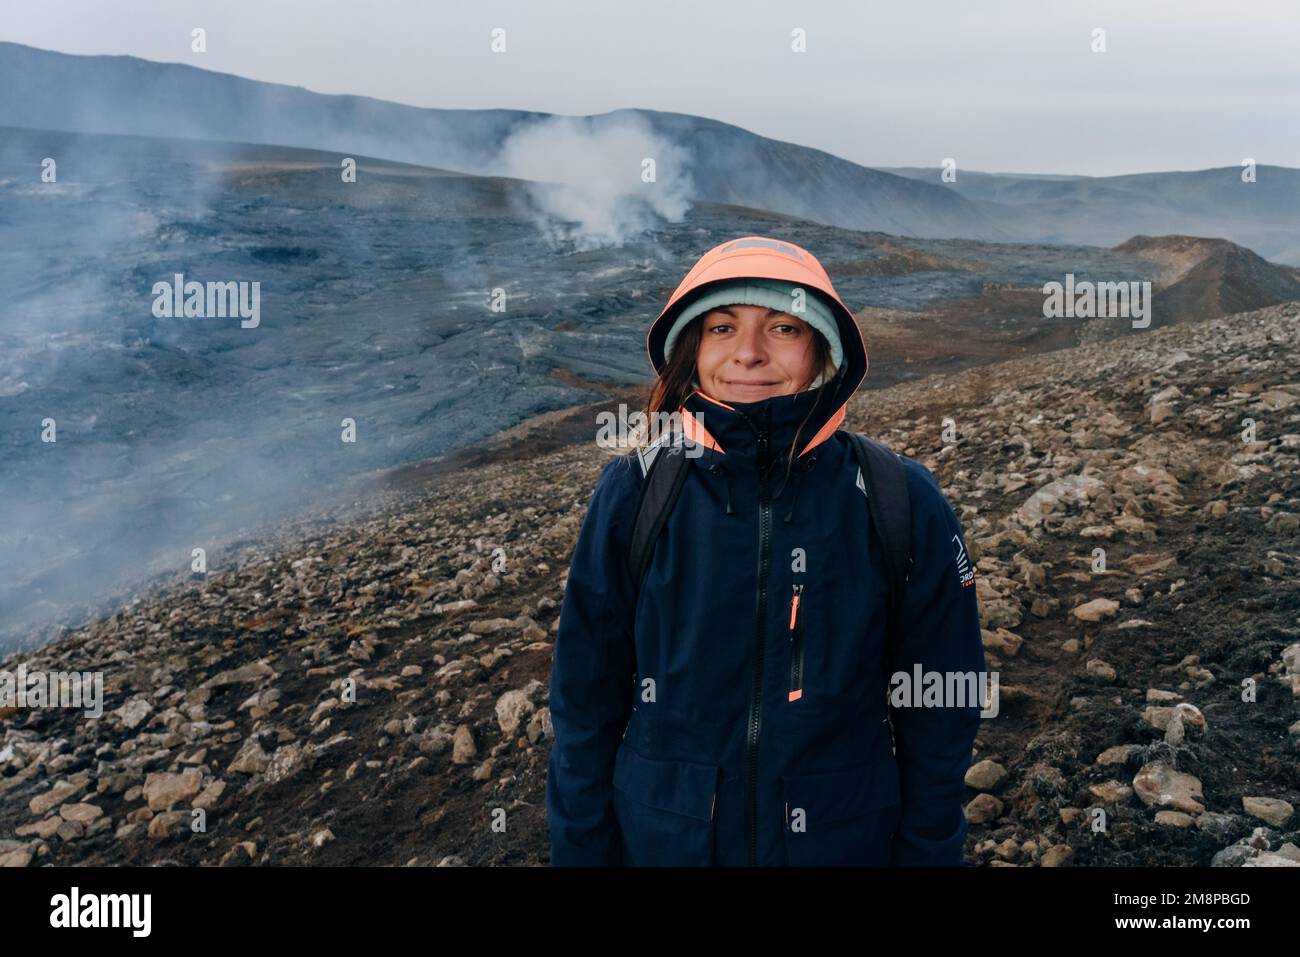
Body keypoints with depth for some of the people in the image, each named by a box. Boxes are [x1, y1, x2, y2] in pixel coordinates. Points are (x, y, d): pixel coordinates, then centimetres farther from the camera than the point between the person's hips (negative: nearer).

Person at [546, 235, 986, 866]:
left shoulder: (901, 504, -14)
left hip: (845, 840, 0)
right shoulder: (633, 495, -13)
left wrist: (927, 853, -1)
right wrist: (579, 852, -1)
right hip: (658, 842, 1)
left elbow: (939, 714, -4)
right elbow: (587, 701, -4)